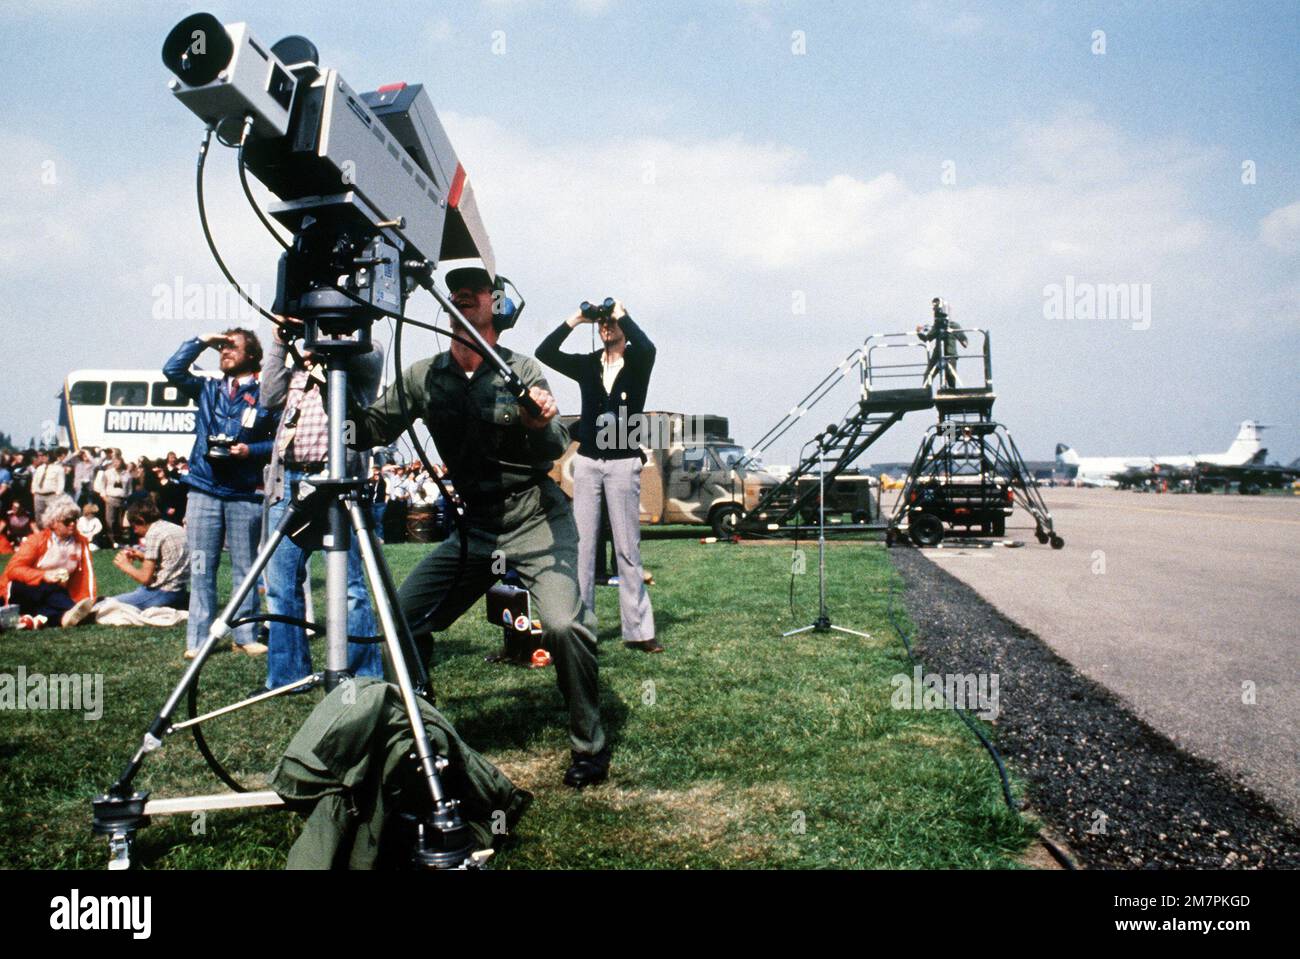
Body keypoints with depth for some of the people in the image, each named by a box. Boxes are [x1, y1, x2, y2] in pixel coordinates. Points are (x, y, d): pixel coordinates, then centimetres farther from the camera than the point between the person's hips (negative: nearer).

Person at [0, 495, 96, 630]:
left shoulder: (81, 542, -3)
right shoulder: (37, 540, -12)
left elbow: (86, 572, -7)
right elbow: (13, 569, -17)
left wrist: (88, 601, -21)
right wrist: (44, 576, -32)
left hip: (54, 591, 3)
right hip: (23, 590, -3)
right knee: (49, 589, -39)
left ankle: (38, 619, -53)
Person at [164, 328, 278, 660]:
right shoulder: (207, 388, 14)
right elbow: (173, 370, 4)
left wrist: (251, 450, -13)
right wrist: (202, 341, 5)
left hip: (245, 494, -2)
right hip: (204, 490, 3)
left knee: (244, 568, 4)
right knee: (201, 569, 3)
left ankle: (246, 636, 12)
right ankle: (198, 639, 7)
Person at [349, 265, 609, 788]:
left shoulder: (522, 370, -6)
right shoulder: (423, 377, 3)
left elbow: (555, 450, -15)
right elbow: (368, 430, -1)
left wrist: (541, 425, -37)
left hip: (537, 521, -4)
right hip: (473, 528, 4)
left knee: (563, 624, -24)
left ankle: (589, 746, -2)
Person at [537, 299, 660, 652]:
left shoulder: (636, 363, 1)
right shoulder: (587, 364, 9)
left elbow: (647, 348, -22)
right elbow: (544, 352, -1)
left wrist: (623, 315, -10)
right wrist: (576, 319, -2)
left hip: (623, 463, -3)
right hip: (587, 462, 3)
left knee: (628, 548, -3)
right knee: (583, 546, 1)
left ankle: (638, 630, 0)